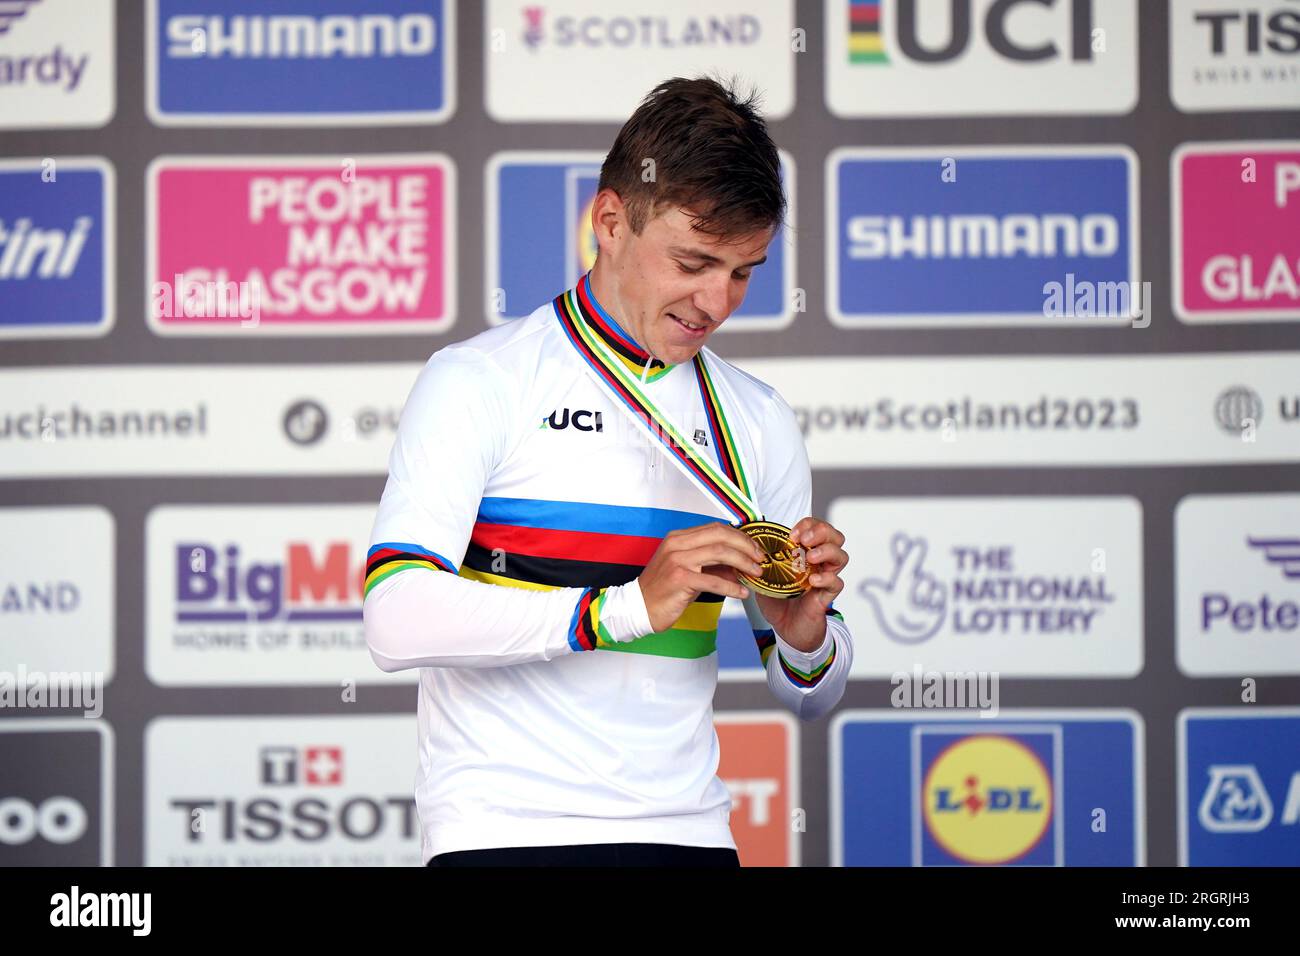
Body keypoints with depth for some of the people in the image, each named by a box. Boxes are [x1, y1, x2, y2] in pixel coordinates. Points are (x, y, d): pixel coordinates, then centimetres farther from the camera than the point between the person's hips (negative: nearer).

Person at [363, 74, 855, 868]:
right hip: (502, 832, -5)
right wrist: (626, 607, -22)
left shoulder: (757, 422, 13)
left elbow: (812, 696, 17)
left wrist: (803, 632, -6)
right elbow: (397, 620, -15)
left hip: (687, 832, 5)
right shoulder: (478, 382, -1)